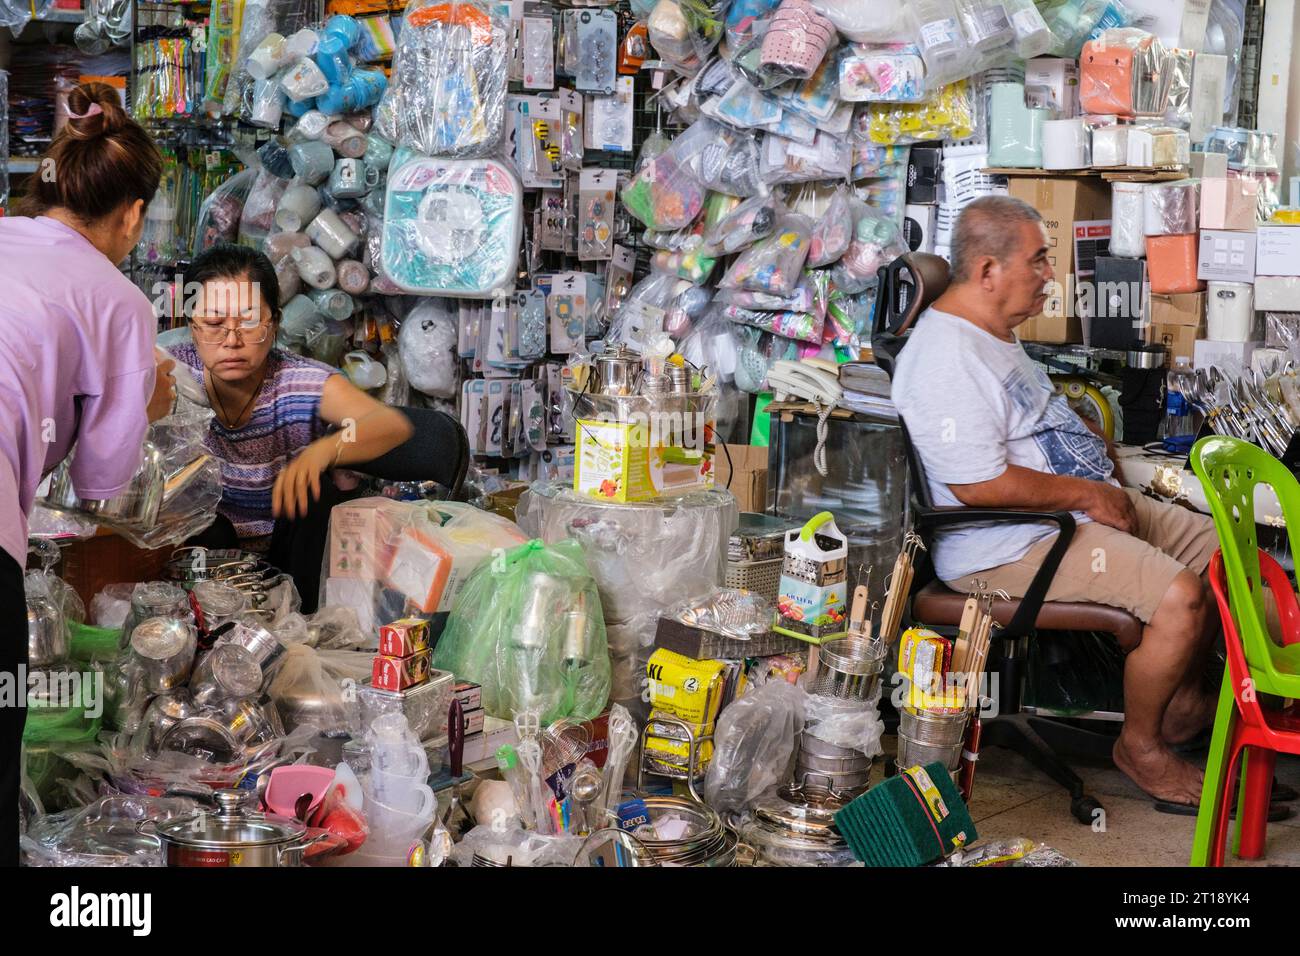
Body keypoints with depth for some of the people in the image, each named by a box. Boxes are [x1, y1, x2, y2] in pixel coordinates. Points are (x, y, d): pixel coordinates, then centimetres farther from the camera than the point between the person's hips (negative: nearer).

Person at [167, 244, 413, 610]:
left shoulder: (302, 381, -16)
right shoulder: (175, 372, -11)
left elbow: (394, 425, -30)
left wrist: (323, 450, -50)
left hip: (289, 552, 1)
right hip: (200, 540, -1)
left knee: (318, 496, -28)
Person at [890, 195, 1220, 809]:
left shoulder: (995, 334, 12)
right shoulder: (947, 359, -23)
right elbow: (980, 486, -28)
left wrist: (1096, 446, 11)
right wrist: (1088, 494, -19)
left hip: (1087, 502, 11)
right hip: (1009, 545, -11)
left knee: (1218, 548, 9)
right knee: (1178, 596, -23)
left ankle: (1183, 701, 25)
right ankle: (1140, 746, -1)